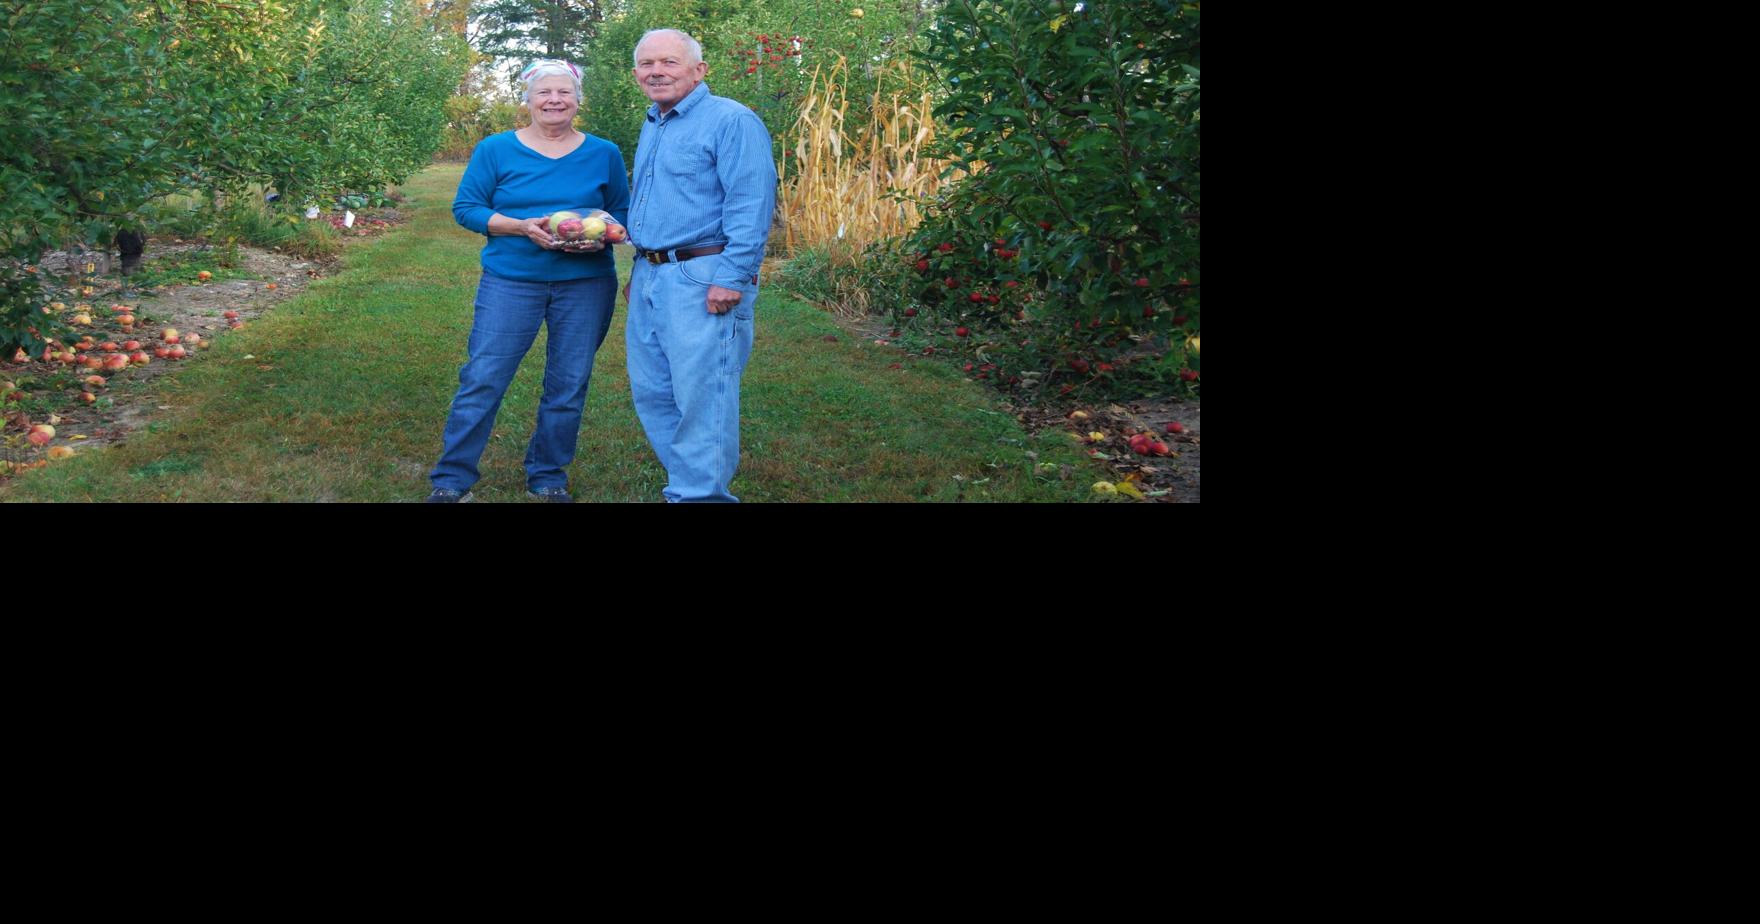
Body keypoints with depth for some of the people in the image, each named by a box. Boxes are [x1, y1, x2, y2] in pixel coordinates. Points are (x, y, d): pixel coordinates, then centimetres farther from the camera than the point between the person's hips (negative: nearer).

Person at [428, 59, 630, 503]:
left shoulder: (604, 154, 6)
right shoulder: (495, 150, 1)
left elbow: (623, 213, 10)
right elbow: (466, 208, -1)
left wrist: (602, 234, -14)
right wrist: (522, 226, -16)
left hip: (585, 284, 2)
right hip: (511, 280, -1)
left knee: (569, 386, 7)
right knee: (483, 379, -3)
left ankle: (548, 479, 23)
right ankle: (451, 480, 7)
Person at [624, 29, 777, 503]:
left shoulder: (730, 121, -10)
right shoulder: (651, 127, 18)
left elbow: (751, 205, -18)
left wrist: (732, 276, -23)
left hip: (701, 280, -9)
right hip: (649, 278, 9)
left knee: (700, 397, -7)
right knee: (651, 392, 12)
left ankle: (701, 494, 2)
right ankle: (687, 485, 24)